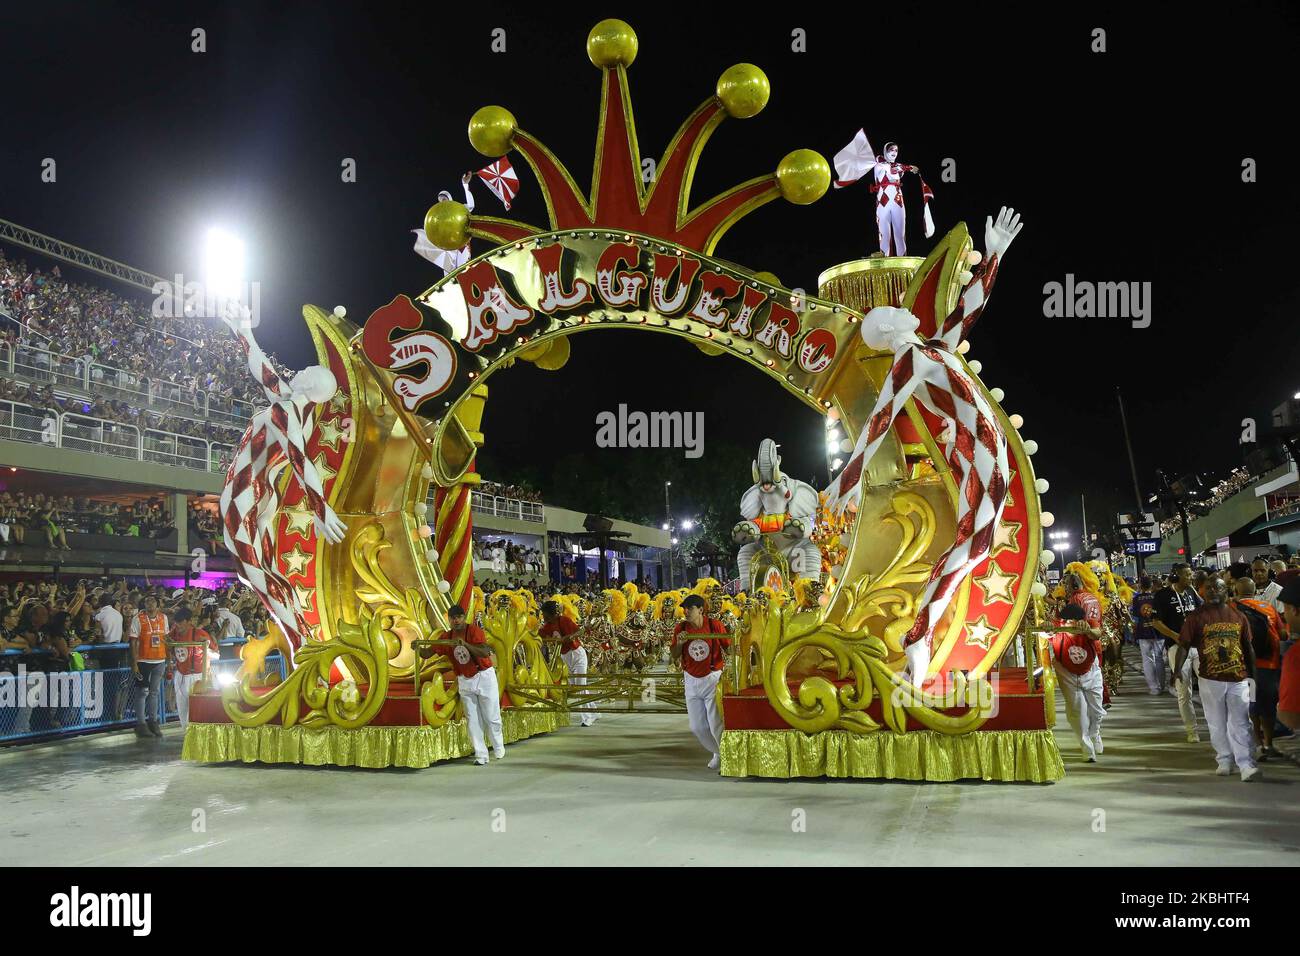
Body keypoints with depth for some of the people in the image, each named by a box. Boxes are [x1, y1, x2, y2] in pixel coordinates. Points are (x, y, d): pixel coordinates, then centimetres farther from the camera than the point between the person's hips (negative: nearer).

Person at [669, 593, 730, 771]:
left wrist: (728, 670, -15)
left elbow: (729, 648, -1)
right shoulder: (681, 628, -2)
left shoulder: (715, 625, -11)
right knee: (696, 726, 9)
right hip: (691, 681, 4)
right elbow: (674, 655, 5)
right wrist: (679, 643, -15)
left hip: (712, 679, -4)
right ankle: (717, 753, 32)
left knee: (716, 724, -3)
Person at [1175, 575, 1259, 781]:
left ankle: (1246, 765, -3)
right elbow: (1184, 645, -5)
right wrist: (1178, 669, -17)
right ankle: (1224, 760, 22)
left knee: (1240, 724, -2)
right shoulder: (1196, 616, -2)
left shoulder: (1238, 616, 5)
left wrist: (1252, 674, 11)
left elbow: (1248, 647, 13)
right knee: (1217, 724, 9)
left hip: (1238, 679, 1)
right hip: (1210, 679, -1)